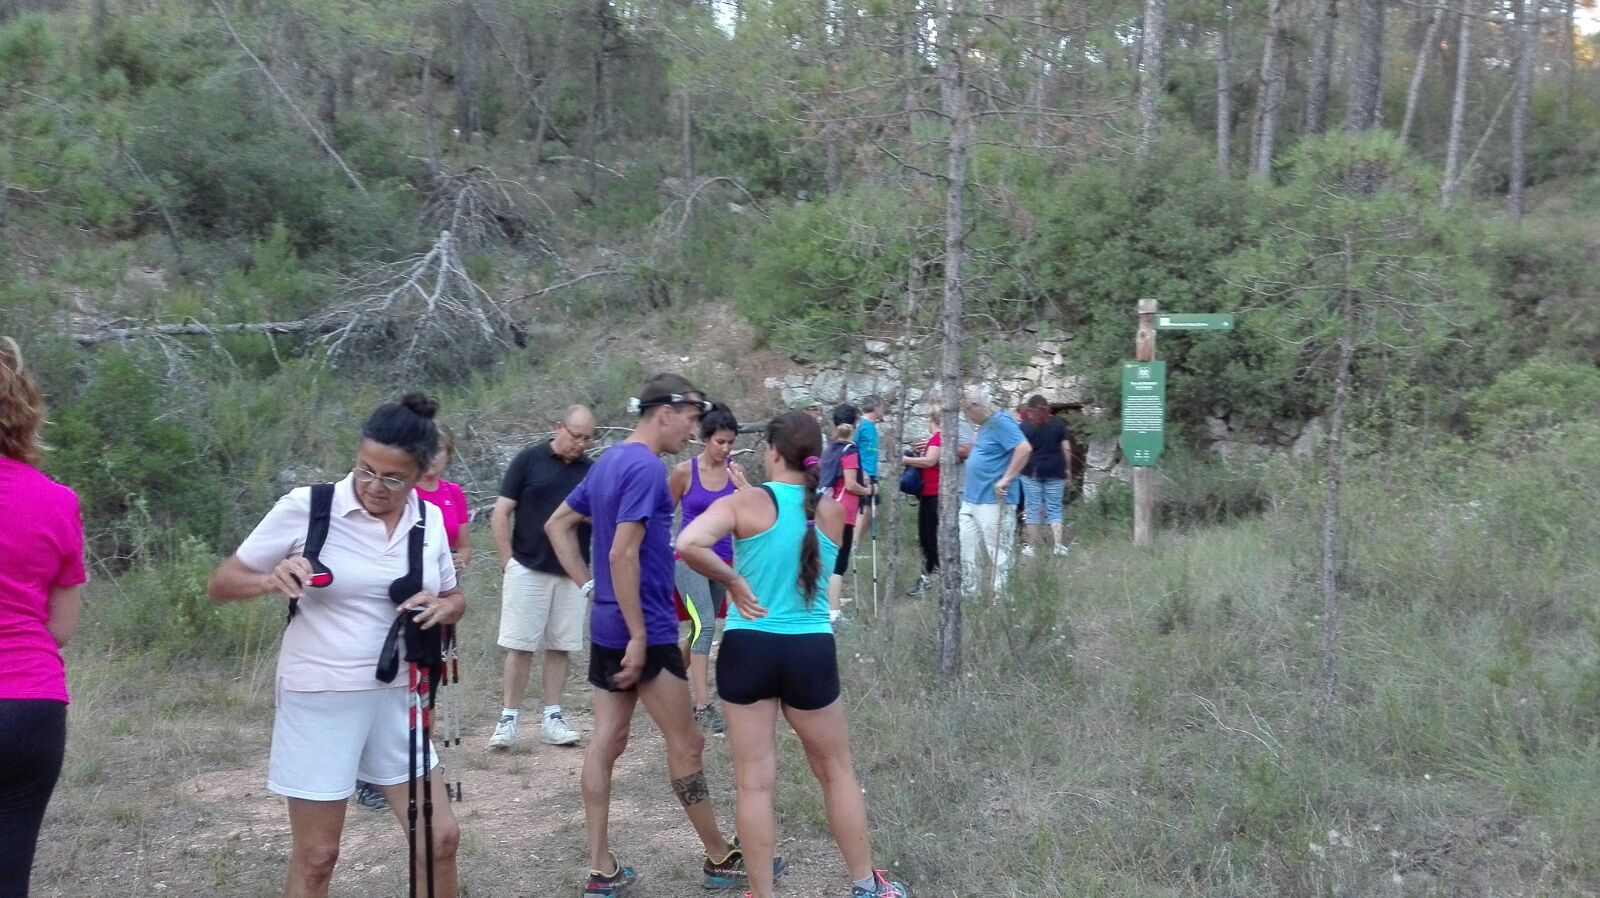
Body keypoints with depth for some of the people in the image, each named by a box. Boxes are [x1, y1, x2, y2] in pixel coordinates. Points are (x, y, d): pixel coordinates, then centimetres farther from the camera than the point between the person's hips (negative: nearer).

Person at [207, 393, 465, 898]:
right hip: (319, 700, -4)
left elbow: (455, 599, 14)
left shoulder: (430, 519, 0)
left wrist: (444, 608, -10)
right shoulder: (307, 507, -12)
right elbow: (221, 584, -7)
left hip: (396, 697, 4)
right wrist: (273, 580, -28)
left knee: (440, 837, 9)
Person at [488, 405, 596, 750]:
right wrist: (508, 563, -6)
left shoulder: (591, 471, 6)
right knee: (519, 646, 0)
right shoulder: (528, 460, -3)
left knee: (561, 647, 7)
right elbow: (500, 515, -2)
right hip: (528, 570, -3)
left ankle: (552, 719, 14)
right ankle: (508, 718, 6)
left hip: (572, 575, 3)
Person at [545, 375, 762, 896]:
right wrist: (639, 637, -22)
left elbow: (557, 526, 18)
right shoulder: (646, 468, -18)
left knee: (606, 742, 9)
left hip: (606, 627, 9)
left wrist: (589, 587, 13)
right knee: (686, 743, 4)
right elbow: (623, 555, -25)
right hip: (644, 630, -9)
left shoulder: (610, 461, 10)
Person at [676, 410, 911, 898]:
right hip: (812, 652, 2)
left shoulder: (746, 504, -9)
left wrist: (732, 581, -11)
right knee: (836, 770, 19)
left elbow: (689, 544, -25)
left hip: (748, 649, -2)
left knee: (755, 782, 7)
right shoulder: (832, 511, 2)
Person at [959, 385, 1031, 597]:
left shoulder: (1001, 422, -15)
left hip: (993, 502, -10)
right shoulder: (985, 424, 15)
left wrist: (1006, 479, -24)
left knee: (997, 555, -1)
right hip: (971, 500, 10)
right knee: (964, 549, 12)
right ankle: (969, 594, 21)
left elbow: (1024, 448, -26)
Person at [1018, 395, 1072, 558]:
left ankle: (1030, 547, 7)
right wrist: (1067, 468, 10)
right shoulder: (1058, 423, 5)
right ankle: (1058, 545, -4)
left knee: (1032, 509, 4)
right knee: (1054, 508, 7)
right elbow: (1066, 448, 3)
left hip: (1033, 471, -2)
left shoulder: (1025, 425, -2)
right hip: (1055, 471, 2)